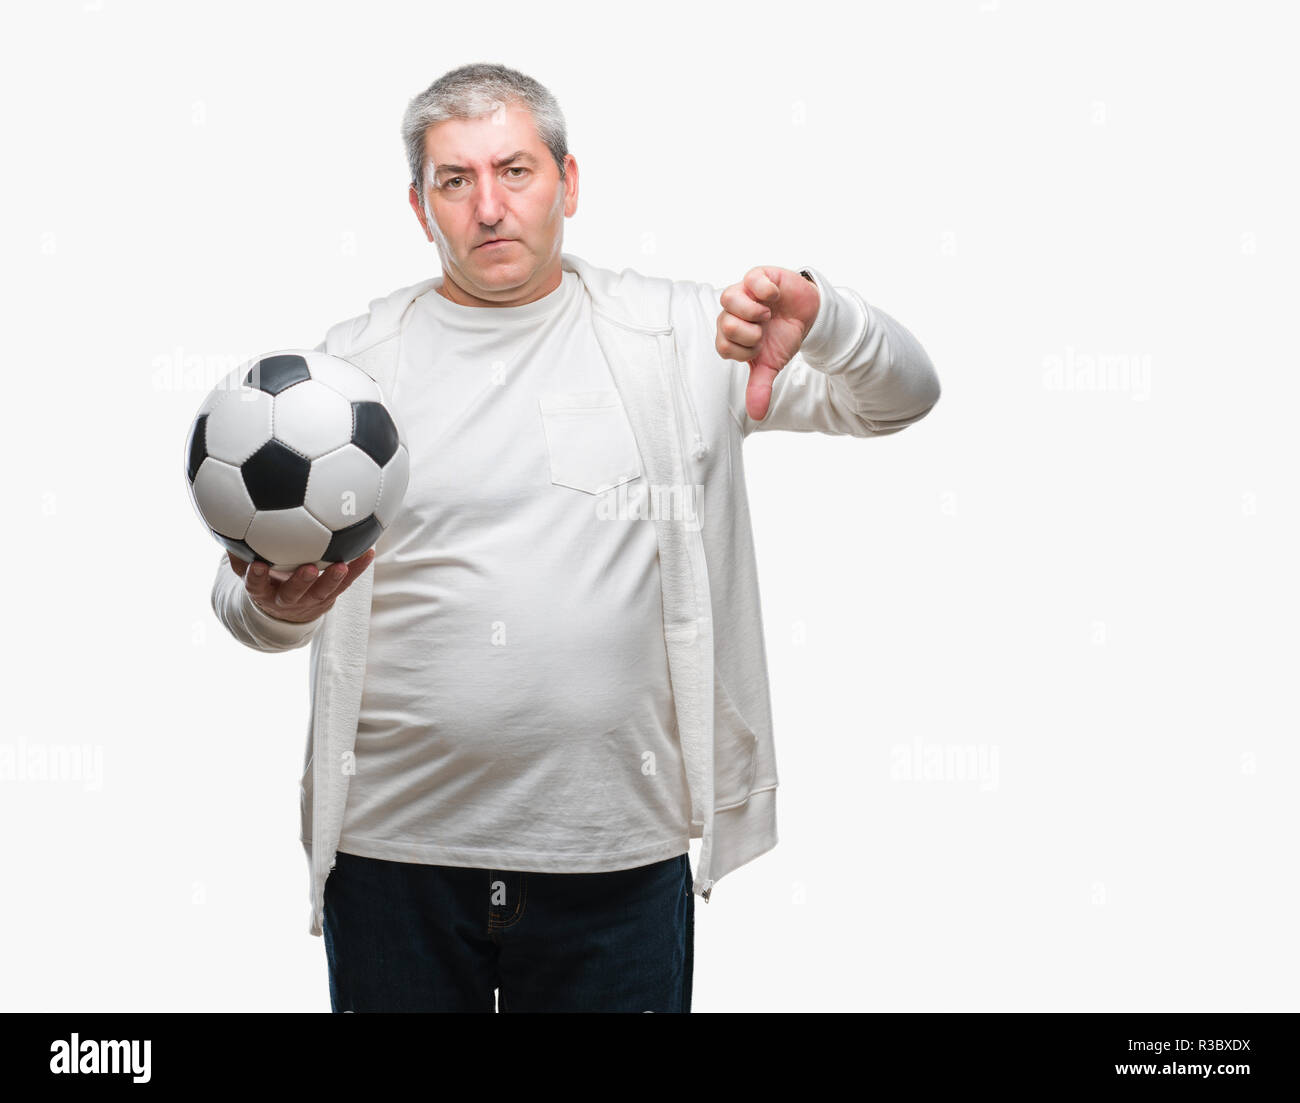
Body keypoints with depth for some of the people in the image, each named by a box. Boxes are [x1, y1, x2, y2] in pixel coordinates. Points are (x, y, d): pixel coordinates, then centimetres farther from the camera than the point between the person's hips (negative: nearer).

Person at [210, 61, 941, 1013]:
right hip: (394, 850, 1)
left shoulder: (678, 336, 3)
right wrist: (275, 607, -21)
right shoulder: (352, 362, 4)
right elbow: (246, 590, 3)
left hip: (619, 858, 0)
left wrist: (817, 314, -22)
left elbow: (900, 397, -1)